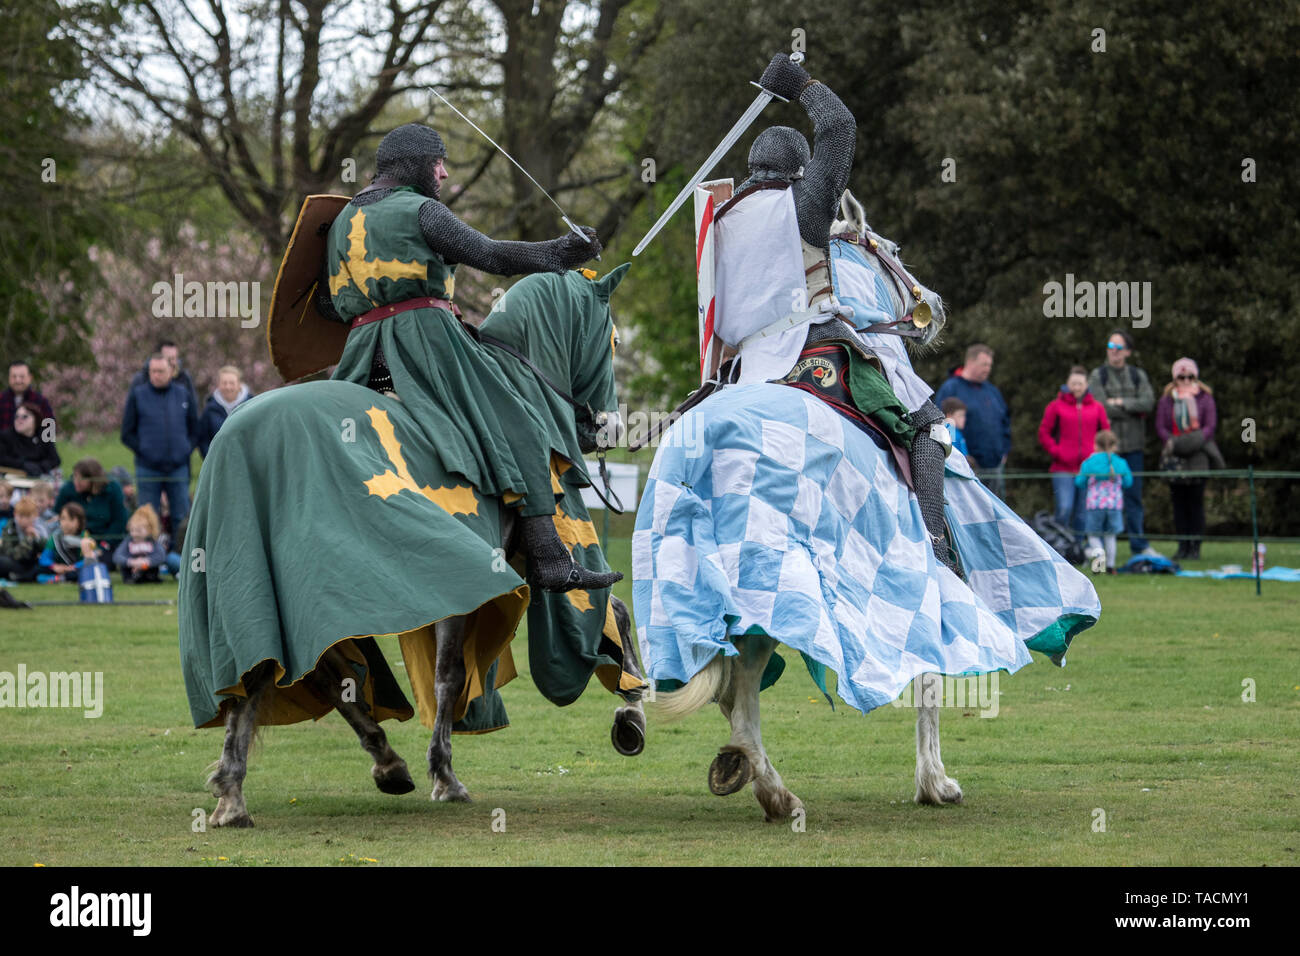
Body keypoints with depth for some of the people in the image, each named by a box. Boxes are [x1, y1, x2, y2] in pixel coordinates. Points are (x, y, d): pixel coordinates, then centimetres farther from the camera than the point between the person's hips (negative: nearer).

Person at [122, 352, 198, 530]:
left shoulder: (184, 395, 7)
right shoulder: (137, 395, 1)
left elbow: (194, 430, 13)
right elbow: (127, 434, 3)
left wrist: (186, 450, 0)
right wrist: (143, 450, -8)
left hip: (179, 467, 1)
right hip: (148, 468, -1)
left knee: (182, 518, 3)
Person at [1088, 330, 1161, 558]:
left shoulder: (1138, 376, 11)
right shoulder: (1097, 376, 2)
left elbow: (1148, 402, -4)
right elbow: (1102, 408, -10)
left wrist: (1121, 402, -10)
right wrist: (1134, 409, -5)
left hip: (1133, 445, 3)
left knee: (1133, 495, 5)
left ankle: (1139, 543, 8)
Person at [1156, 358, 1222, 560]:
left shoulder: (1205, 398, 7)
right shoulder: (1167, 400, 11)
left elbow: (1211, 424, 1)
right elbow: (1160, 426, 6)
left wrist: (1198, 439, -16)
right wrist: (1171, 441, -13)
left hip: (1198, 454, -2)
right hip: (1175, 455, 2)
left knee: (1196, 500, -3)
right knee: (1179, 501, 2)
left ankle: (1195, 546, -1)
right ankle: (1182, 545, 6)